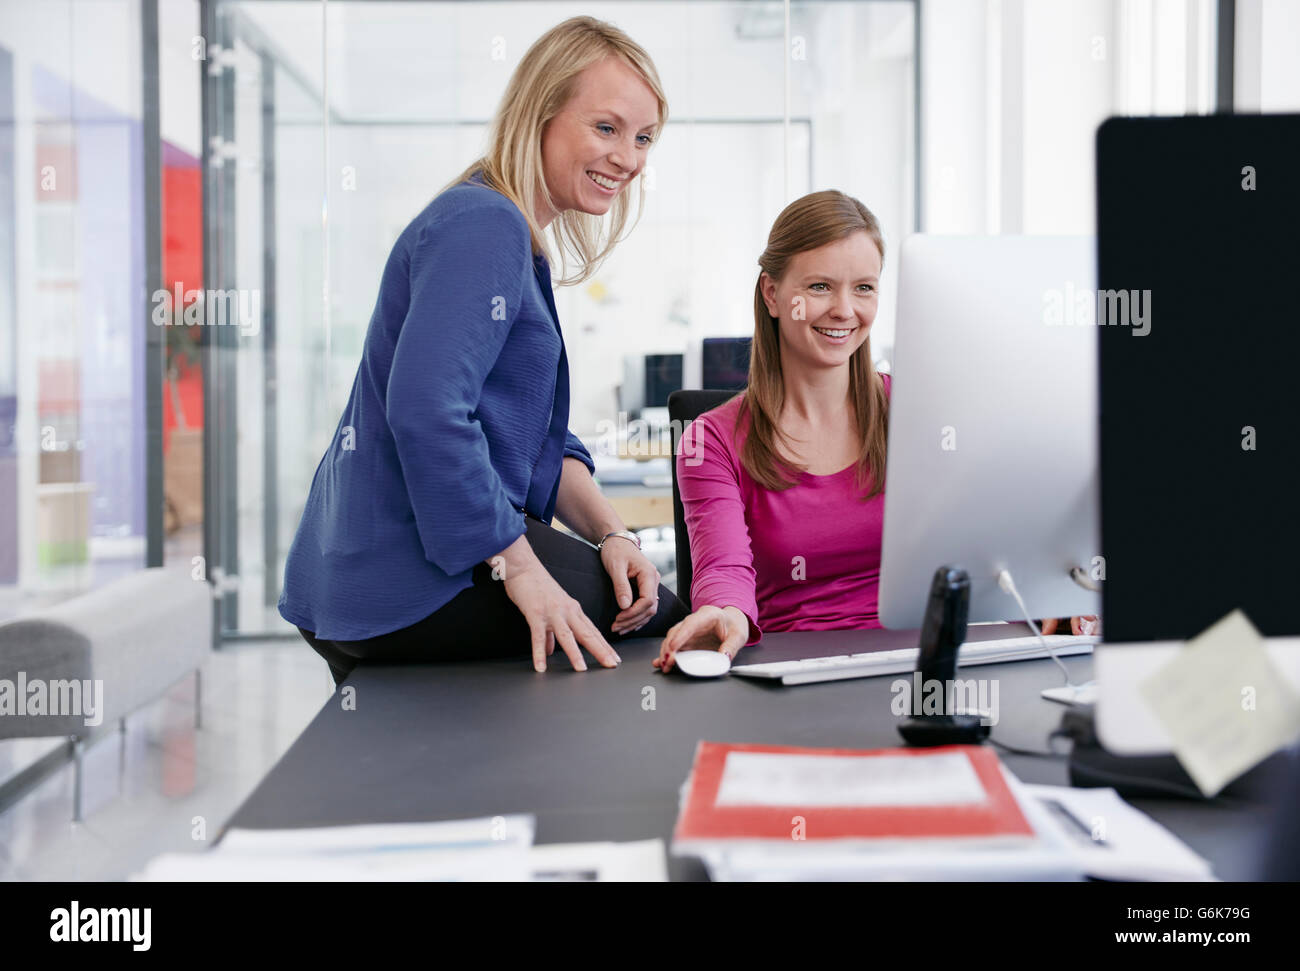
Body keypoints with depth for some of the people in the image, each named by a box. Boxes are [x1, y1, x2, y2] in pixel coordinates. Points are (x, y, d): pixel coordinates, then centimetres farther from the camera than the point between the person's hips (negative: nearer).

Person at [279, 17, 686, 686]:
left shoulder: (515, 237, 18)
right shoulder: (484, 226, -16)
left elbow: (538, 441, 17)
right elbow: (425, 413, -28)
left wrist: (609, 534, 2)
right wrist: (520, 568, -23)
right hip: (412, 588, -10)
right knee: (669, 625, 0)